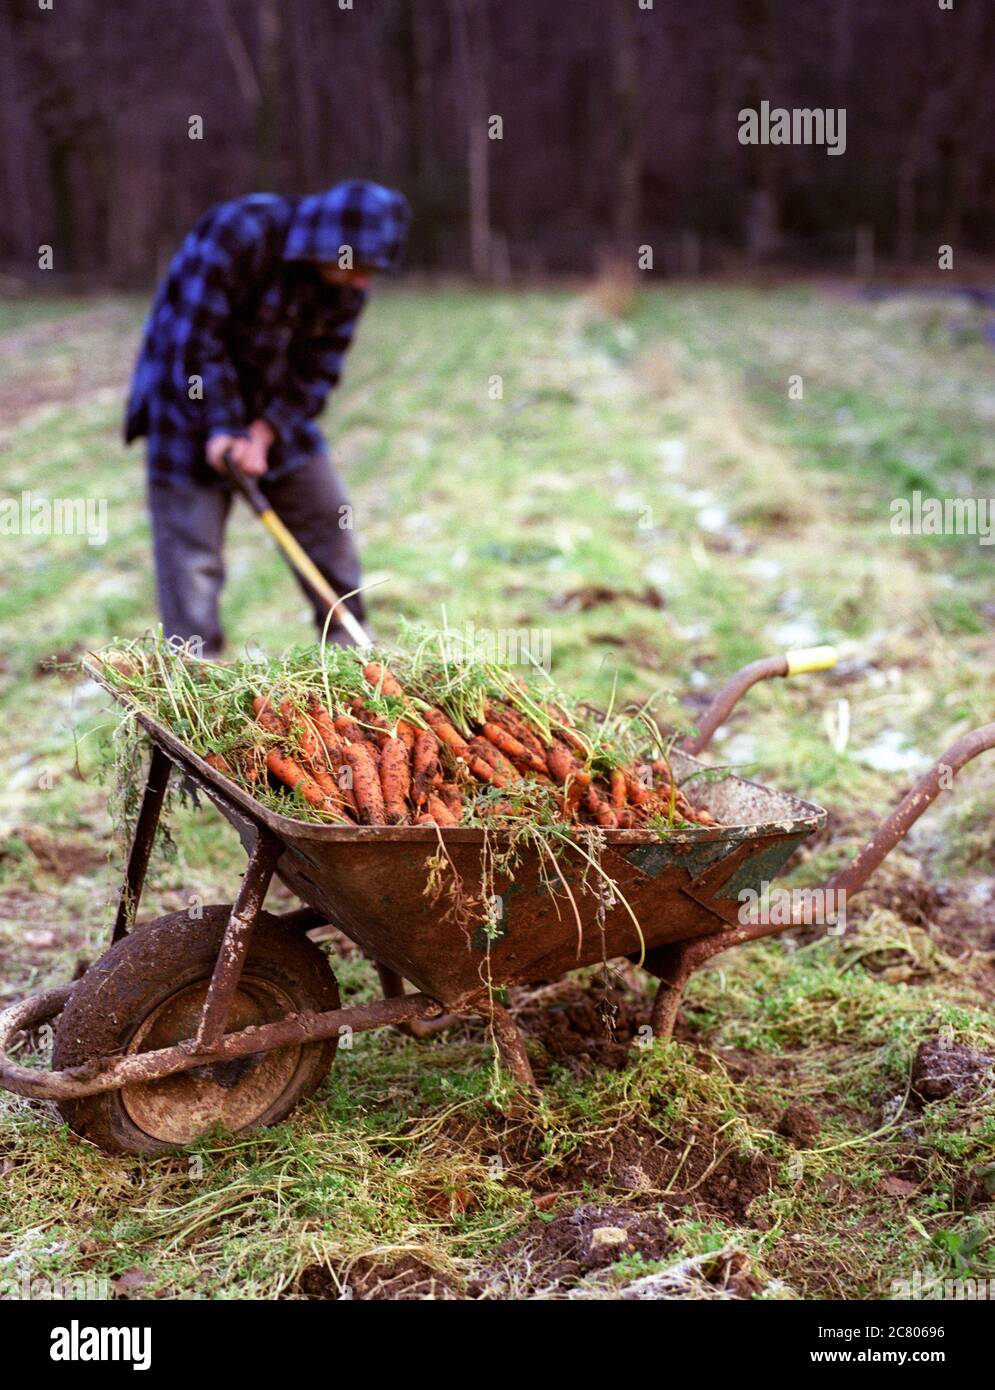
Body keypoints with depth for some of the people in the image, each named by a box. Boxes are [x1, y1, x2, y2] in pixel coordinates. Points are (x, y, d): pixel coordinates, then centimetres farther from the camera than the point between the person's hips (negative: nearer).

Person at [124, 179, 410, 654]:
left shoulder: (345, 280, -7)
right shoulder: (238, 232, -26)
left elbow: (318, 369, -5)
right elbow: (196, 339, -24)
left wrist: (263, 433, -16)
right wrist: (223, 428, -22)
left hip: (274, 407, 6)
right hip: (190, 399, -6)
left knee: (329, 517, 6)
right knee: (192, 550, -6)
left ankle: (350, 648, 20)